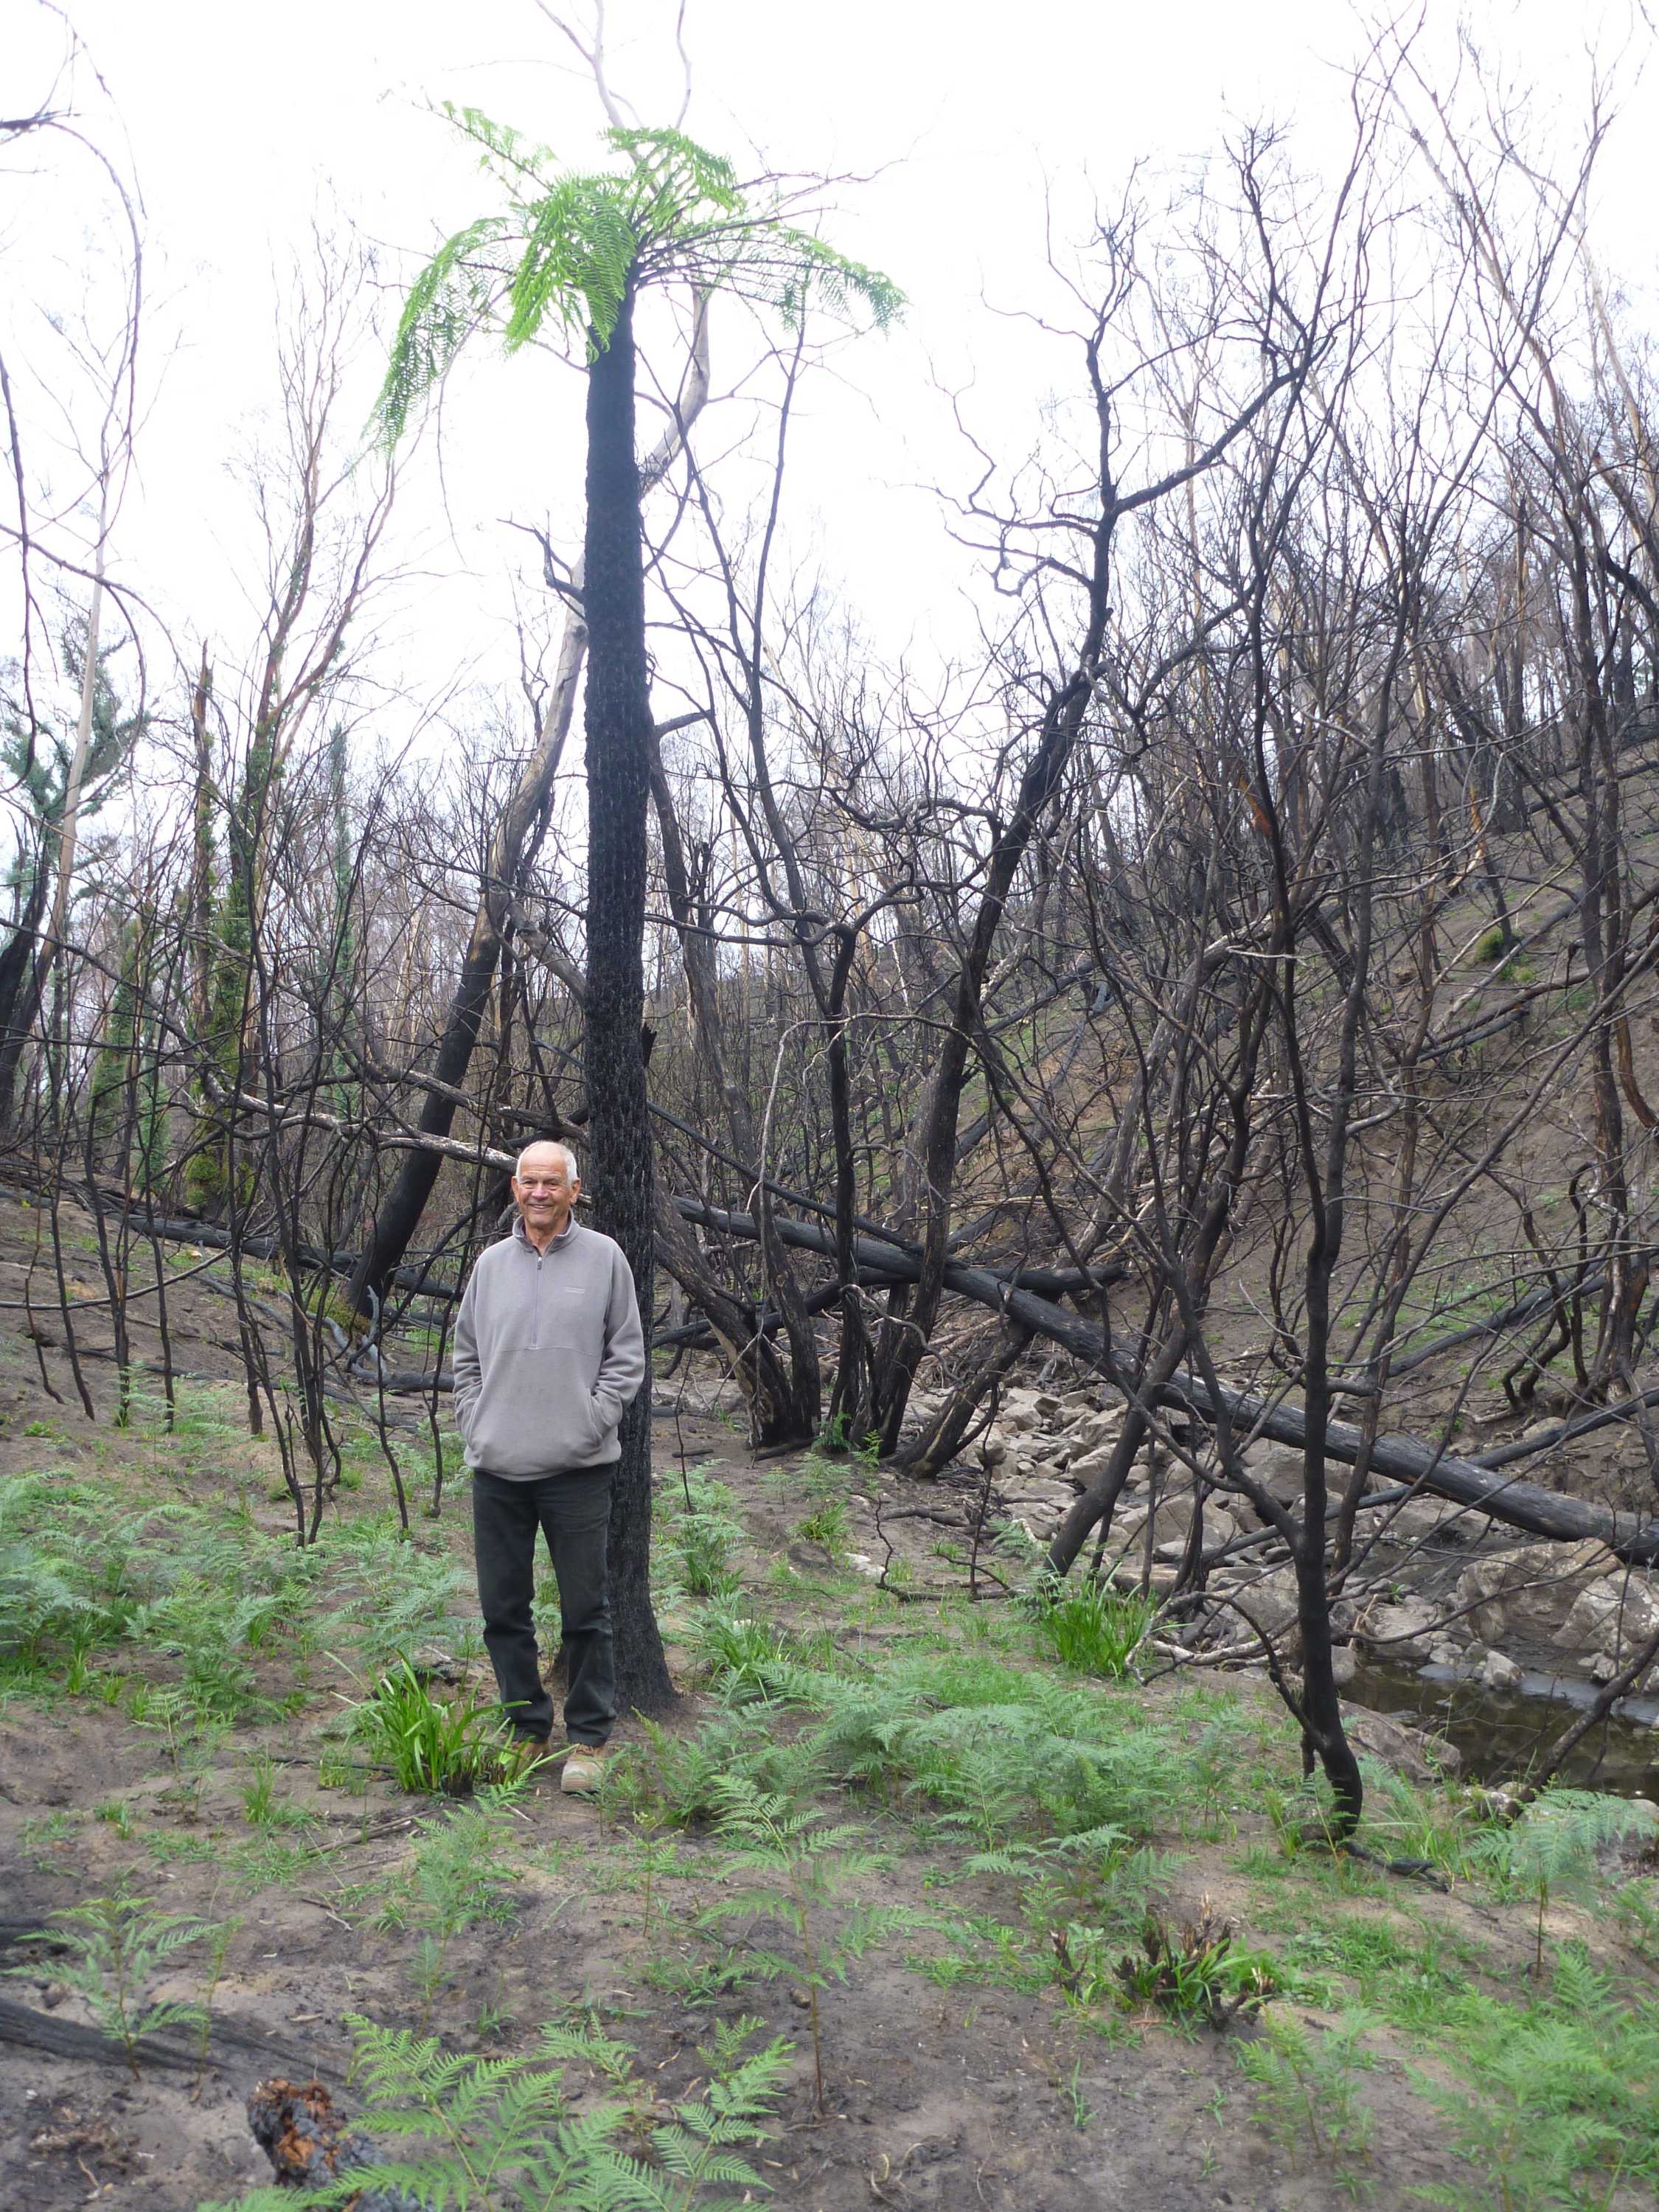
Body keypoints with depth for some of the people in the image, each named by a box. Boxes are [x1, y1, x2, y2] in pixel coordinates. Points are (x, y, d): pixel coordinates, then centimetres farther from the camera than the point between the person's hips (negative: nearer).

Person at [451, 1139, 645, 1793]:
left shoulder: (604, 1258, 0)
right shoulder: (491, 1263, 9)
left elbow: (627, 1354, 1)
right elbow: (466, 1356, 17)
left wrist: (591, 1420, -8)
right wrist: (474, 1424, 4)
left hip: (577, 1469, -3)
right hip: (497, 1469, 4)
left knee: (585, 1609, 3)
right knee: (503, 1609, 11)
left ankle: (589, 1737, 16)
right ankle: (526, 1727, 26)